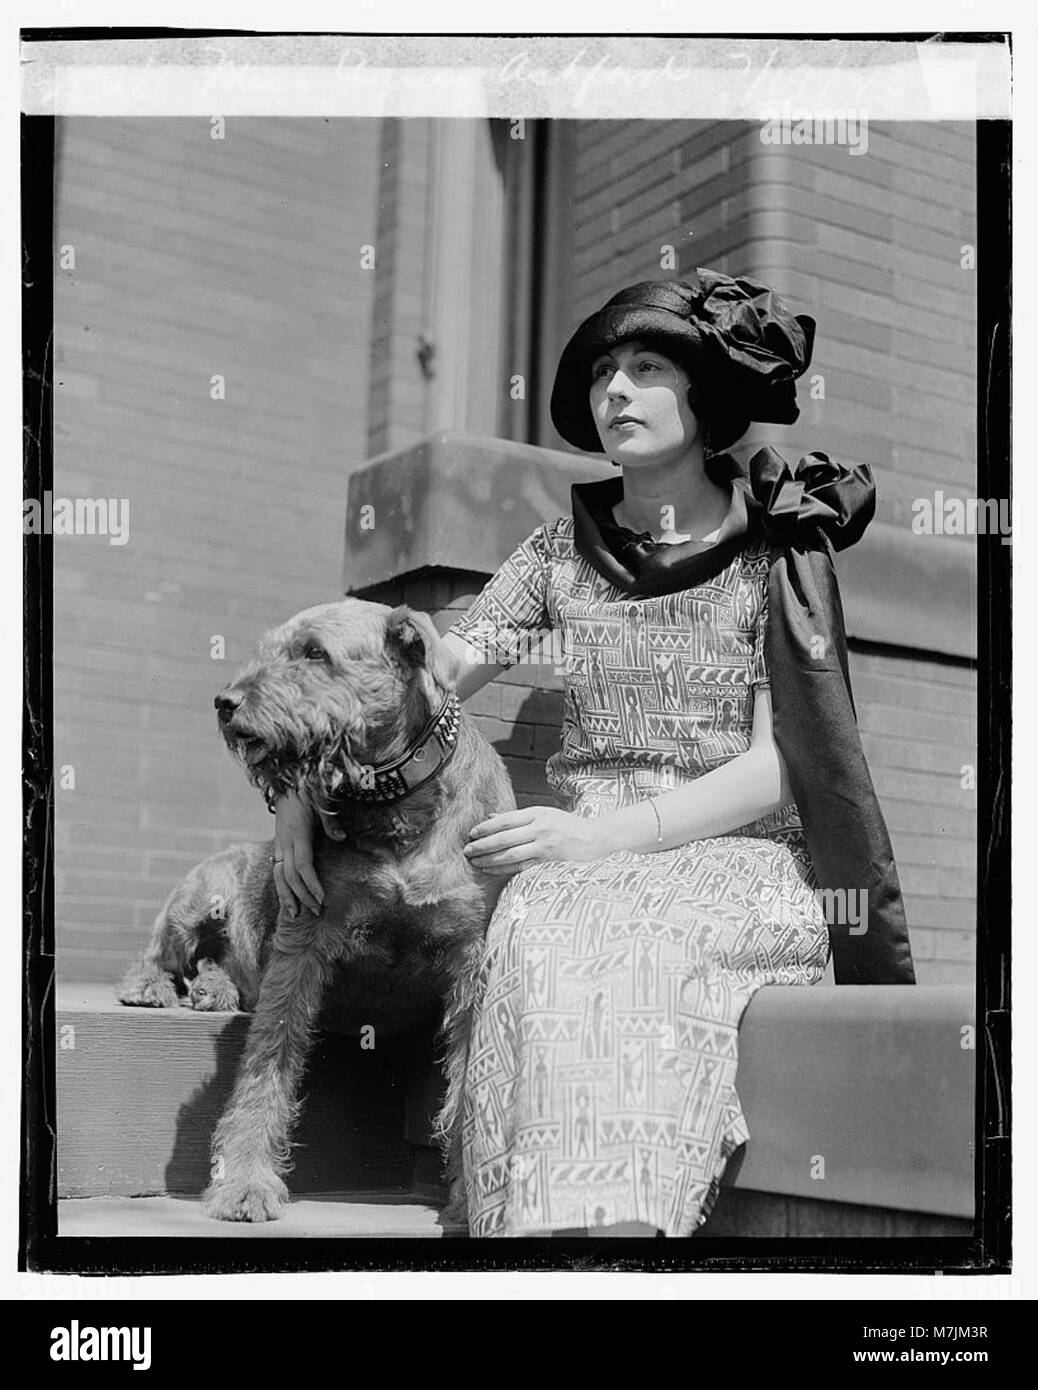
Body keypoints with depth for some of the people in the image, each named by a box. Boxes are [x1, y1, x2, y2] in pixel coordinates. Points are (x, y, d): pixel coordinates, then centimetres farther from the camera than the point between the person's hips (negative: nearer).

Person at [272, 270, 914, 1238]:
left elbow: (778, 766, -5)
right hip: (582, 868, 3)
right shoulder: (564, 549, 14)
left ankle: (599, 1216, -36)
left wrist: (606, 833, -18)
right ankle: (600, 1216, -34)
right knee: (544, 937, -33)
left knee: (619, 943, -36)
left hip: (738, 860, -2)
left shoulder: (779, 550, 4)